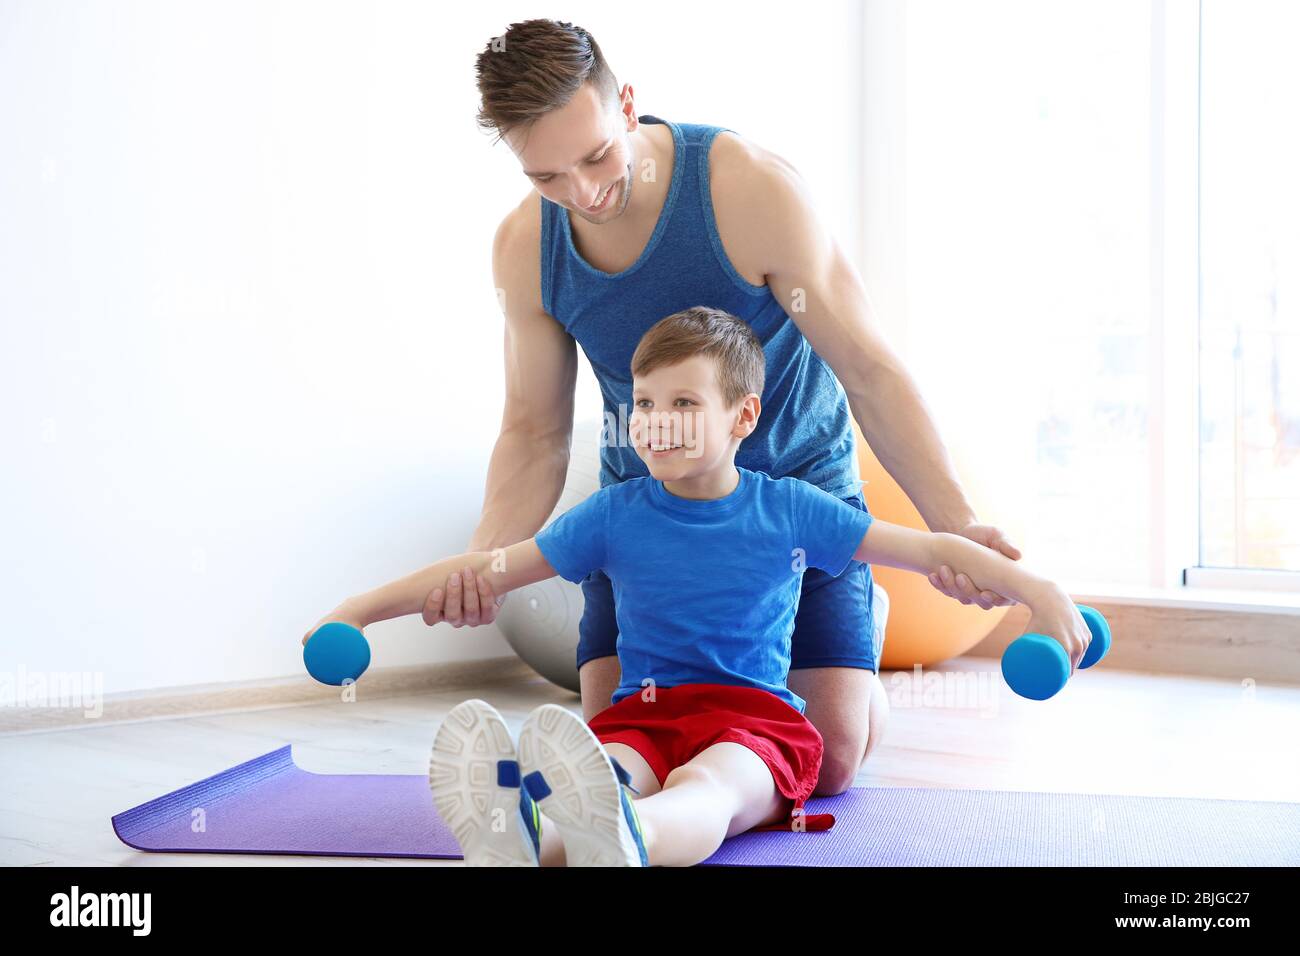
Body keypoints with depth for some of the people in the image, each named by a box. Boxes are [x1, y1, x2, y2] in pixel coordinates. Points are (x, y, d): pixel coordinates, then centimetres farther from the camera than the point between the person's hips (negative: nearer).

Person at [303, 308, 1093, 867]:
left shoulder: (789, 510, 7)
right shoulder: (614, 515, 10)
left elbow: (928, 548, 10)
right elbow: (489, 569, 12)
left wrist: (1035, 589, -1)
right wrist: (360, 609, 10)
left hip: (756, 716, -1)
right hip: (642, 712, 2)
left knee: (707, 787, -39)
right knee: (611, 775, -36)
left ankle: (621, 843, -75)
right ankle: (521, 839, -72)